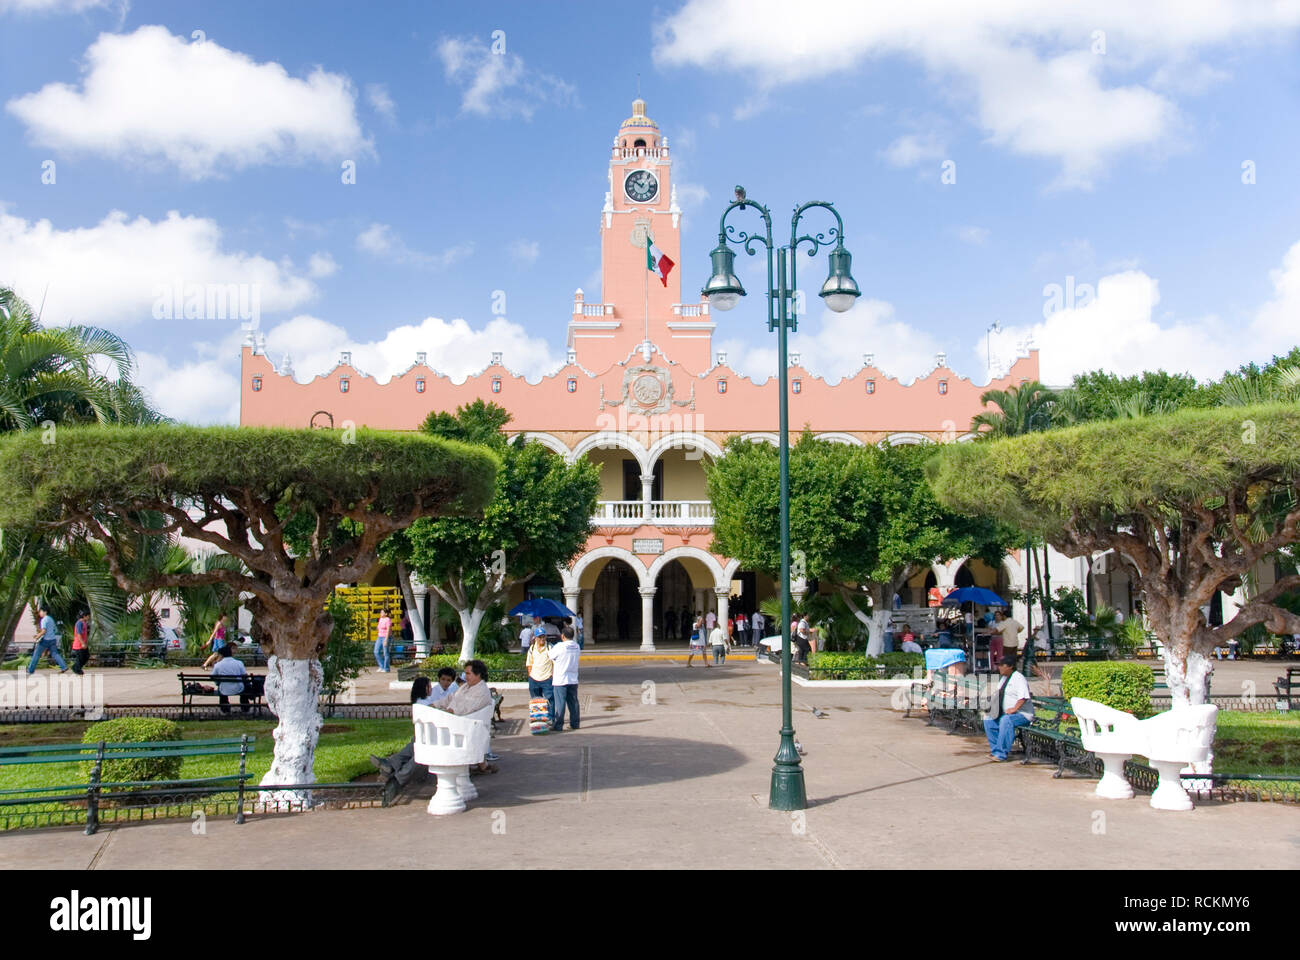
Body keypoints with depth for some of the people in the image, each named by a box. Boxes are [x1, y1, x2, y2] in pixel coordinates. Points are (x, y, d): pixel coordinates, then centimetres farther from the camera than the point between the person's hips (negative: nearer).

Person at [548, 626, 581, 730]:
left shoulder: (559, 646, -15)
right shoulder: (576, 646, 2)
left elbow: (550, 655, -3)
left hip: (560, 680, -5)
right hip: (573, 680, 5)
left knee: (560, 703, 0)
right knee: (573, 702, 12)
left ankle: (558, 725, 3)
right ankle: (574, 723, 17)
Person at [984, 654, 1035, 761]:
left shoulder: (1019, 678, -14)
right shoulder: (1004, 678, 15)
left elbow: (1023, 697, -28)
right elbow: (999, 695, 27)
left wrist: (1014, 709, -35)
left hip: (1022, 715, -10)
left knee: (1006, 720, -36)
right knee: (988, 720, 2)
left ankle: (1001, 754, -32)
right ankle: (995, 750, 4)